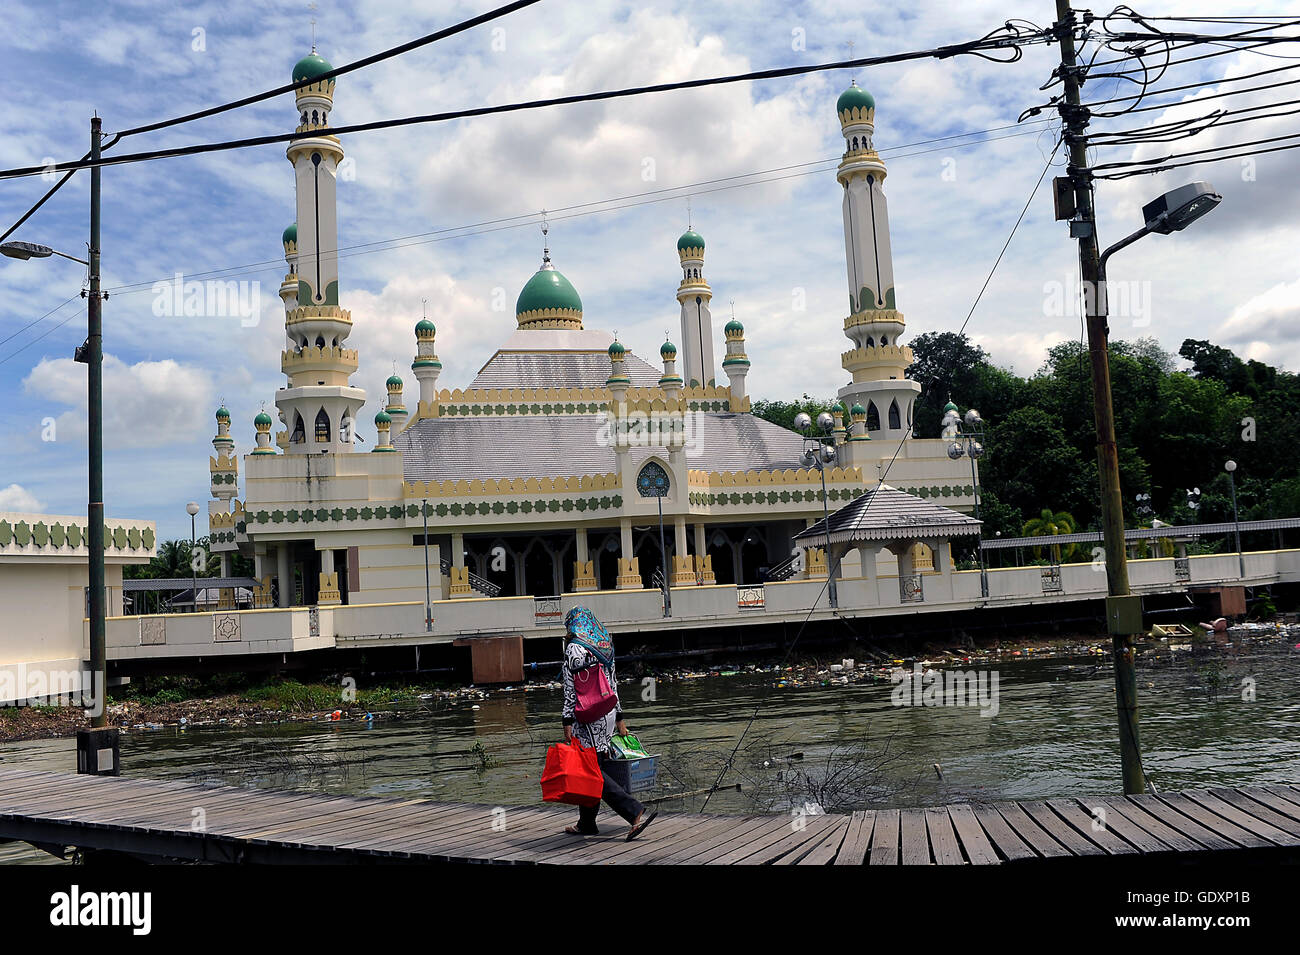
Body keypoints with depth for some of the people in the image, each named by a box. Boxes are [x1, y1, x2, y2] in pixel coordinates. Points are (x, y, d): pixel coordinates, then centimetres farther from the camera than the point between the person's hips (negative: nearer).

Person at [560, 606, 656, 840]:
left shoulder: (574, 648, -9)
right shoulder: (604, 647, 13)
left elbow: (571, 689, -14)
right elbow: (613, 685, 16)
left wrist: (568, 722, -13)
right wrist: (619, 718, 20)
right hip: (607, 714, 8)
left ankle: (636, 814, -18)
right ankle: (586, 824, 23)